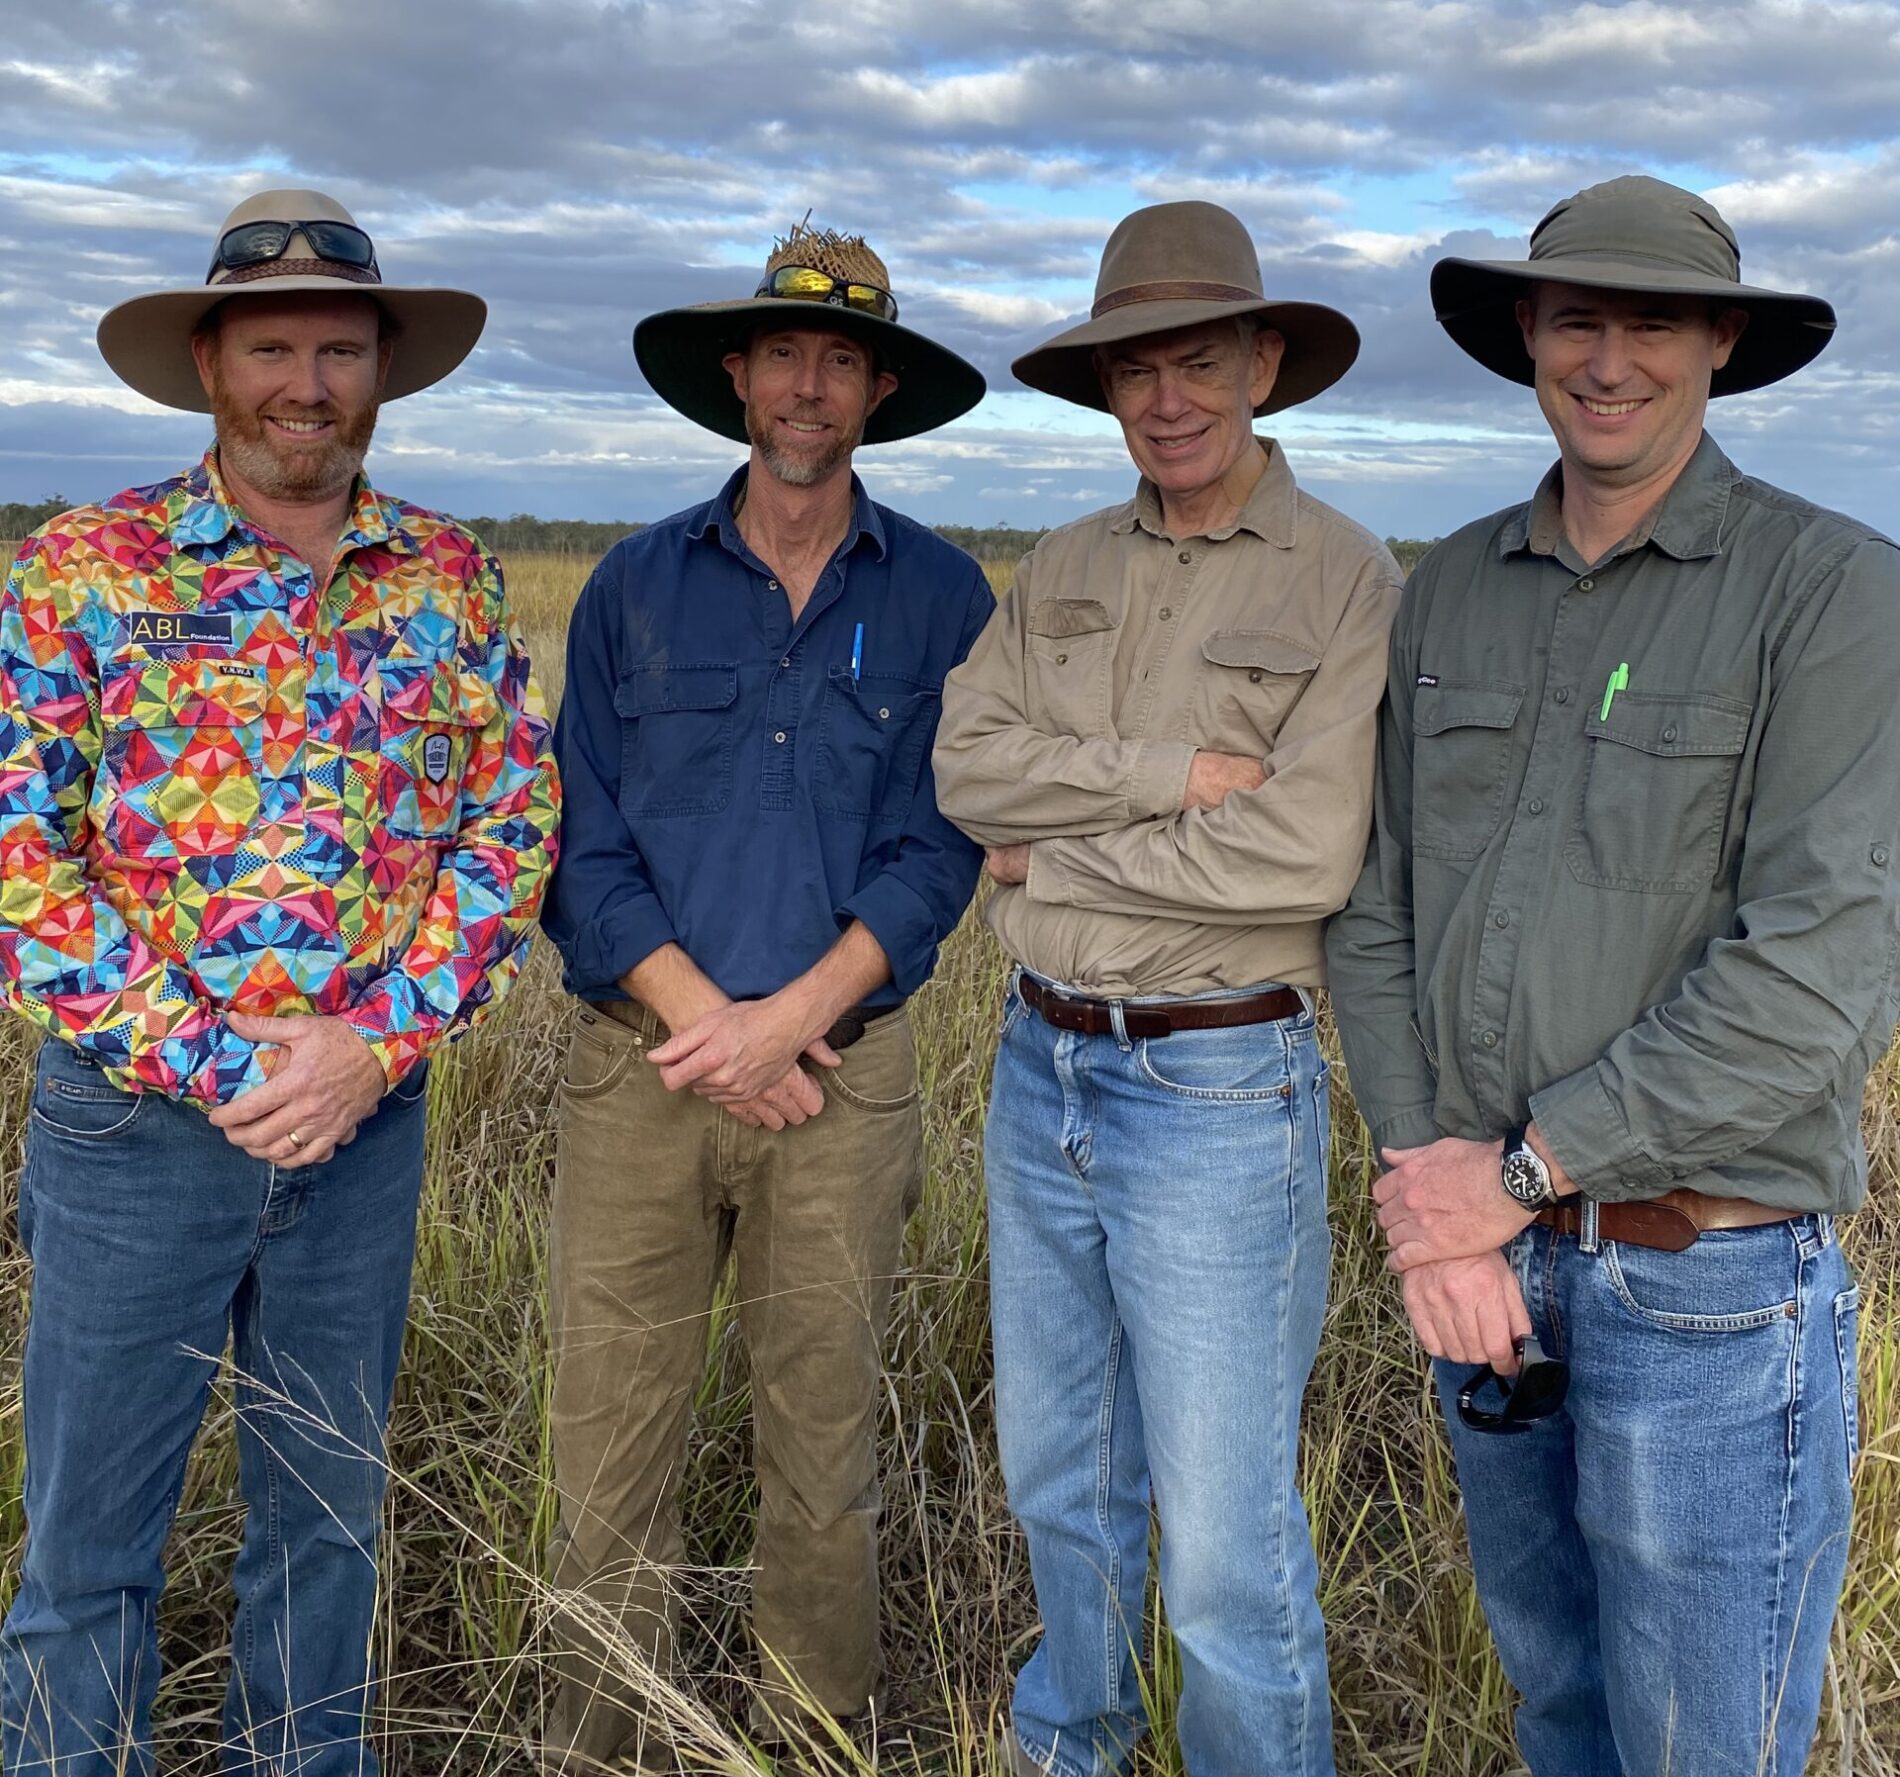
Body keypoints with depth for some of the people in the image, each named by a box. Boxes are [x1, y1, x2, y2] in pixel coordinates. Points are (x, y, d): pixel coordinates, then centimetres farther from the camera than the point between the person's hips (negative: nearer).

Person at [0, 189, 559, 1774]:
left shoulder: (452, 581, 3)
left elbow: (513, 825, 0)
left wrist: (367, 1048, -11)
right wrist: (203, 1060, -14)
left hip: (370, 1111, 3)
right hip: (135, 1112, -2)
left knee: (327, 1512, 17)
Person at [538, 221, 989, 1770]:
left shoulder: (942, 597, 3)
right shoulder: (636, 585, 6)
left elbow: (939, 846, -2)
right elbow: (581, 841, 1)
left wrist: (786, 1019, -12)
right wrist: (703, 1020, -10)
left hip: (844, 1072, -1)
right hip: (639, 1064, 1)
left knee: (823, 1446, 10)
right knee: (613, 1440, 6)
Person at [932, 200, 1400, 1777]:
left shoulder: (1351, 585, -9)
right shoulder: (1063, 570, 8)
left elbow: (1304, 857, -20)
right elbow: (968, 764, -4)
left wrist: (1055, 859, -10)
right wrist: (1174, 774, -16)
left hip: (1219, 1093, -6)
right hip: (1041, 1069, 6)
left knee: (1223, 1539, 2)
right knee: (1059, 1472, 22)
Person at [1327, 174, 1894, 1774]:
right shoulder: (1454, 588, 6)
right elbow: (1378, 910, 5)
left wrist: (1523, 1170, -16)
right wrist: (1428, 1183, -7)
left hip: (1710, 1288, -5)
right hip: (1492, 1265, 5)